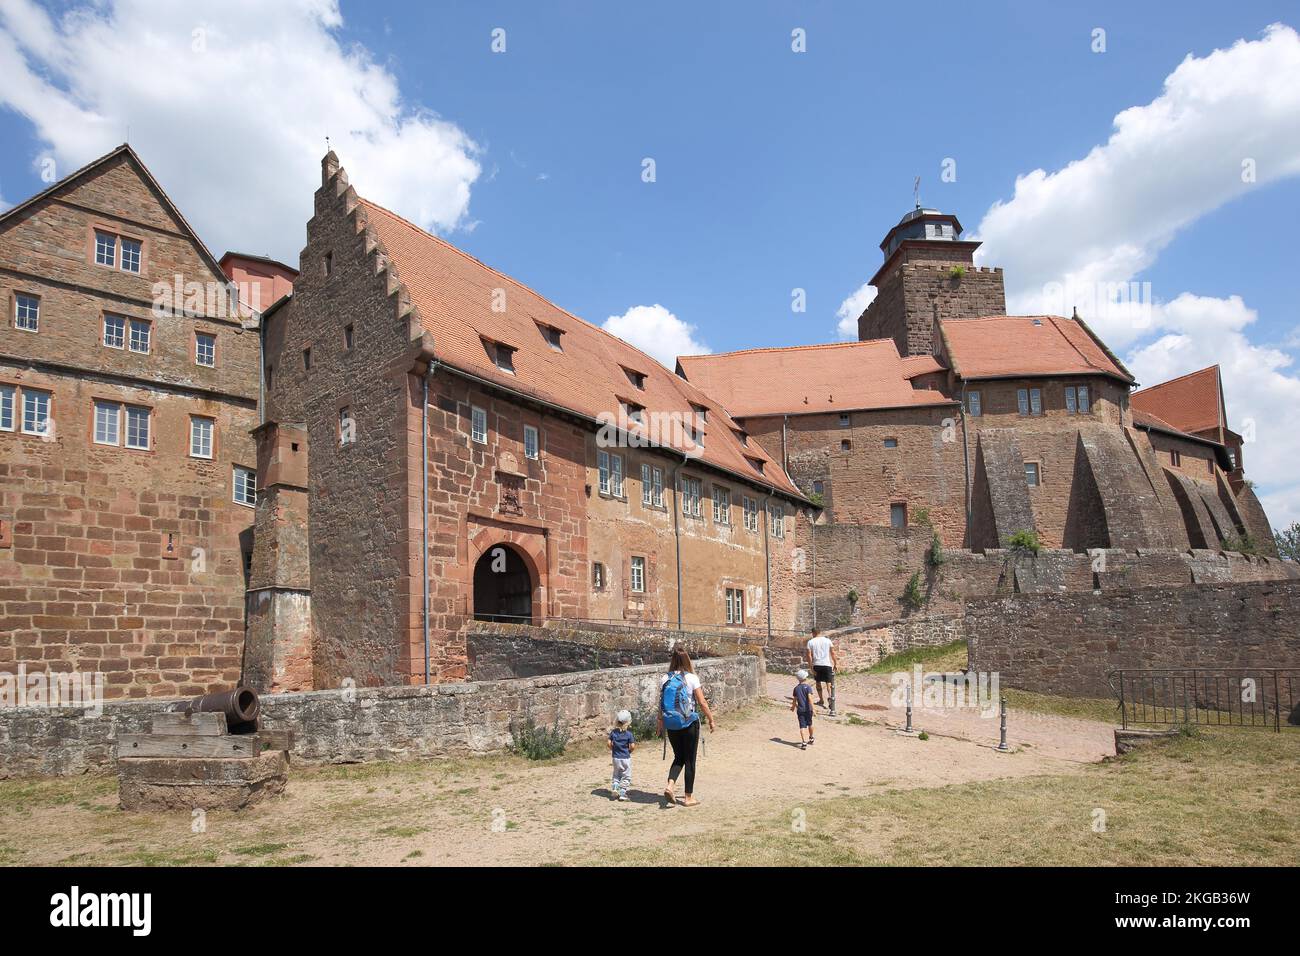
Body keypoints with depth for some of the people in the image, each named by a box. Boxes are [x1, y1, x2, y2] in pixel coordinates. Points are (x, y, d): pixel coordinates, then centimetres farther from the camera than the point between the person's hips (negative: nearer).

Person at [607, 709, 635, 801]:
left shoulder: (613, 732, -3)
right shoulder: (629, 734, -13)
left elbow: (609, 743, -3)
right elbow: (632, 746, -15)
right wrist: (629, 750, 6)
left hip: (616, 758, 3)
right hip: (626, 758, -3)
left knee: (616, 775, 21)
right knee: (626, 776, 8)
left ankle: (615, 787, 2)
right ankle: (622, 793, 5)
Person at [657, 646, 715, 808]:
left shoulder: (665, 679, 0)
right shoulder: (691, 678, -10)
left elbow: (661, 703, 4)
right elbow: (702, 703, -9)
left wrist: (661, 723, 16)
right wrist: (711, 719, 4)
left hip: (671, 725, 4)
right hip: (690, 723, -3)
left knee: (678, 757, 18)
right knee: (690, 760, 9)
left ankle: (670, 785, -3)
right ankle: (689, 797, 15)